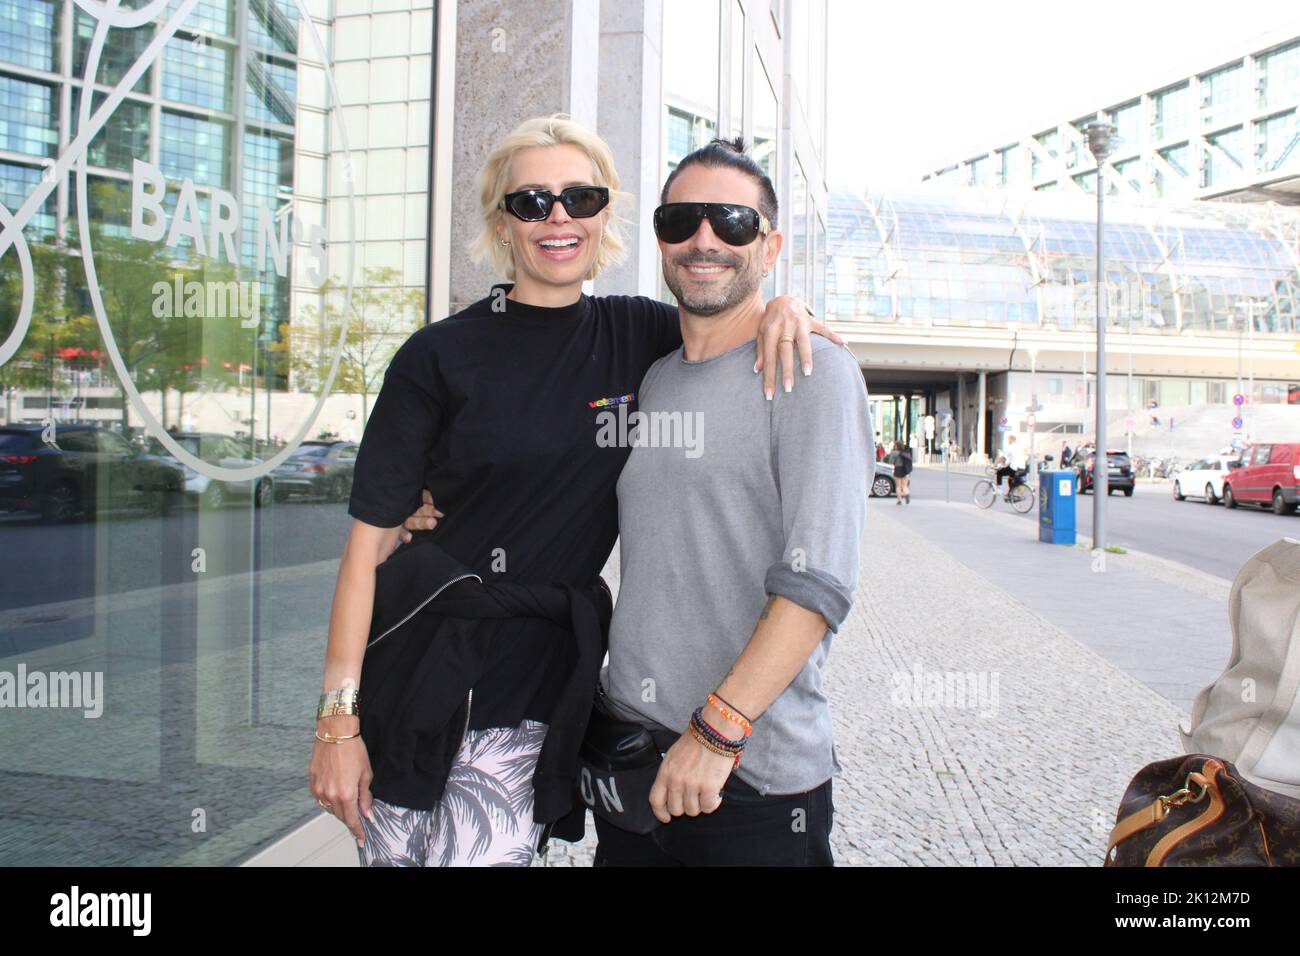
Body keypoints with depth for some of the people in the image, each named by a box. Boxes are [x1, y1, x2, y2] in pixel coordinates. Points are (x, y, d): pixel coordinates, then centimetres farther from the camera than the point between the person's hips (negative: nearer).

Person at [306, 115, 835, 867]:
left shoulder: (636, 334, 4)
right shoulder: (440, 358, -5)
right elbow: (371, 538, -5)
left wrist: (784, 311, -9)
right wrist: (338, 717, -8)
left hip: (536, 688, 1)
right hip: (421, 670, -1)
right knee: (391, 851, 7)